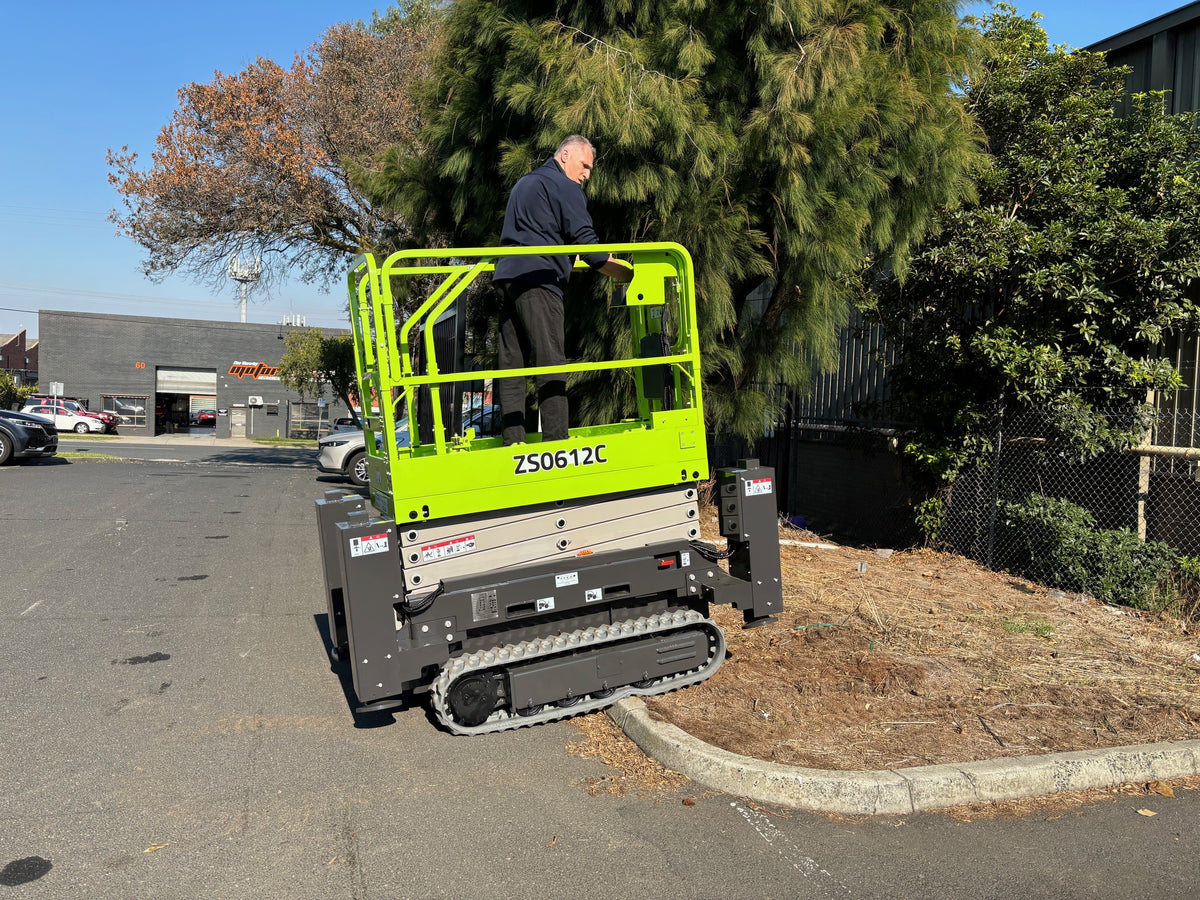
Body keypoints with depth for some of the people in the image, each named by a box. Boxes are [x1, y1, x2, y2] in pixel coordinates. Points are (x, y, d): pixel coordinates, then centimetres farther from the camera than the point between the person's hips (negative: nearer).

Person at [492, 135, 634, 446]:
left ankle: (512, 443, 2)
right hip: (537, 278, -8)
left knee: (512, 363, 3)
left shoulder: (524, 183, 29)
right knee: (551, 364, -11)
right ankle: (555, 442, -15)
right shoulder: (563, 186, 1)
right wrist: (630, 274, -2)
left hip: (506, 275, 9)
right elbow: (586, 242, -7)